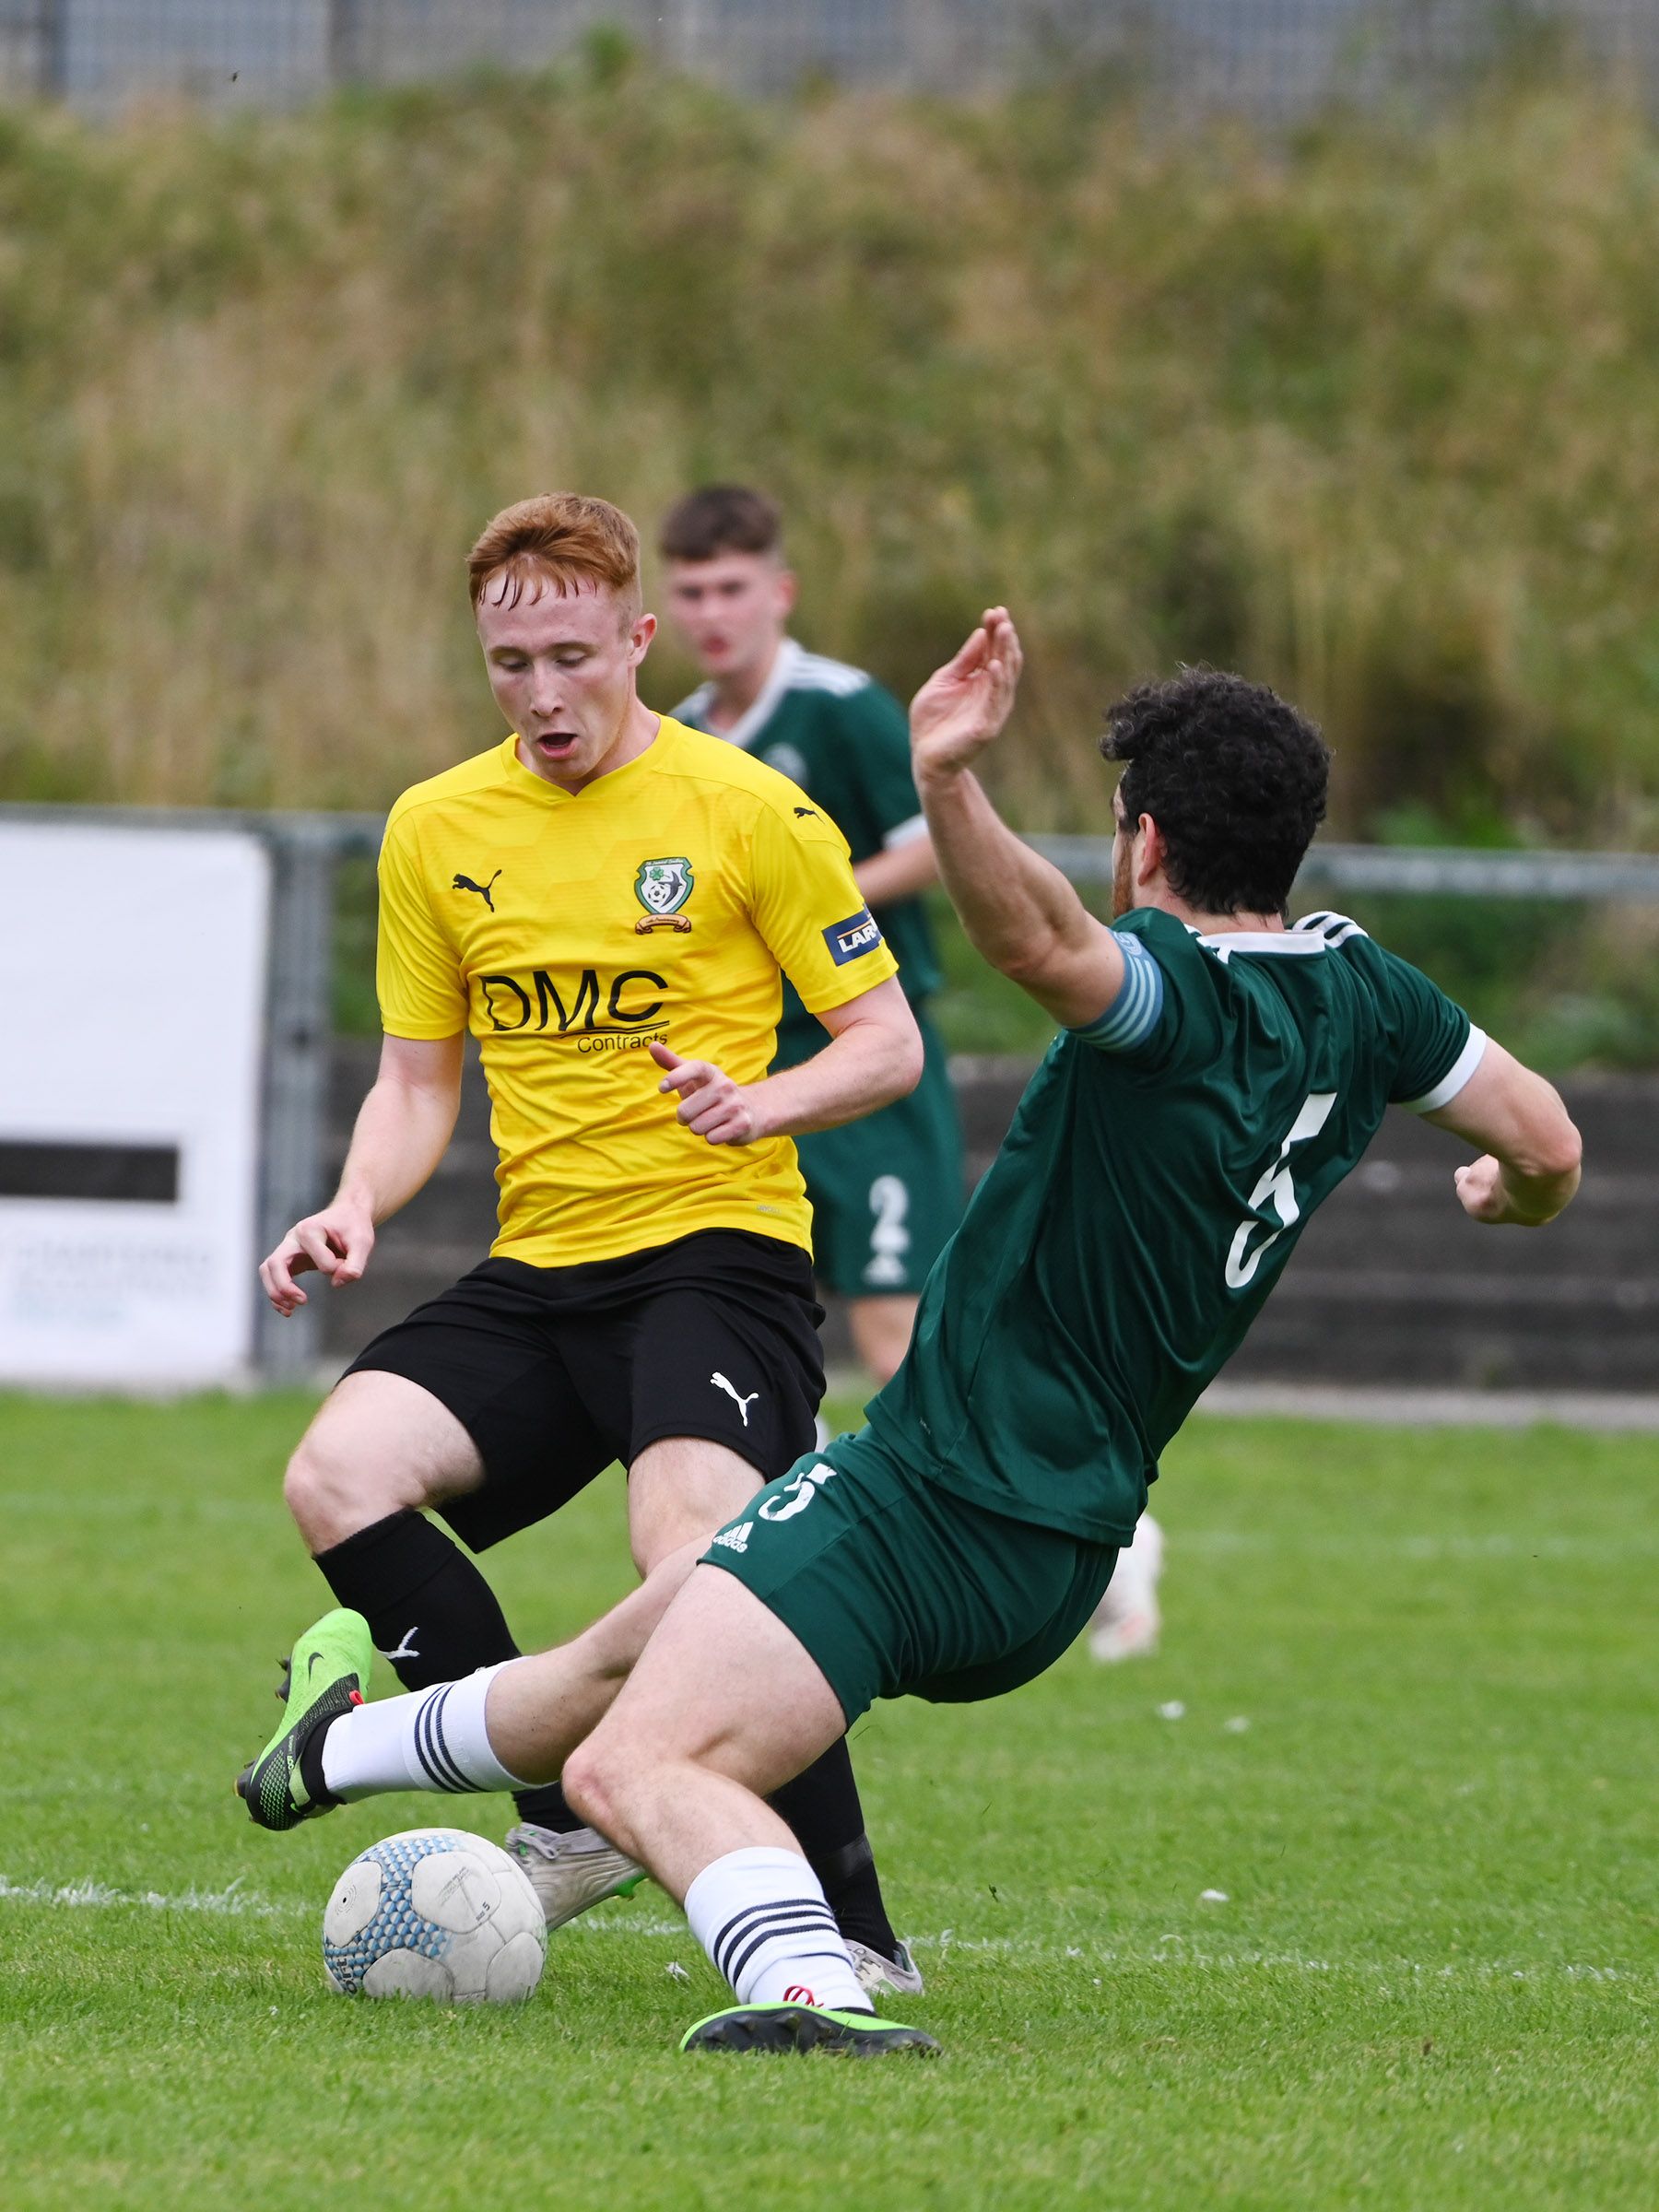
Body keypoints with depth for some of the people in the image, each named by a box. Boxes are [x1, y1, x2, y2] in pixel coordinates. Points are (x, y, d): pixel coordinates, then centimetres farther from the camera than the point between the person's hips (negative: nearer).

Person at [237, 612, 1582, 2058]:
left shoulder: (1178, 989, -19)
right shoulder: (1354, 989, 5)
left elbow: (1041, 939, -42)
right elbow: (1550, 1144, 15)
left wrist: (949, 783, -56)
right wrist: (1514, 1196, 38)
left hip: (923, 1500, -9)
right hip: (1059, 1568, 9)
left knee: (633, 1769, -21)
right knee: (621, 1661, 29)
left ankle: (812, 1987, -42)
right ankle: (347, 1746, 48)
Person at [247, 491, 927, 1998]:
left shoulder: (750, 813, -3)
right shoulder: (437, 830, 10)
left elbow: (889, 1048, 0)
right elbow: (418, 1084, 16)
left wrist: (763, 1102, -20)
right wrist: (358, 1210, -4)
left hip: (718, 1248, -5)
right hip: (535, 1273, 6)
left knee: (691, 1547, -30)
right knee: (338, 1476, -18)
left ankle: (857, 1937, -20)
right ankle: (565, 1822, -6)